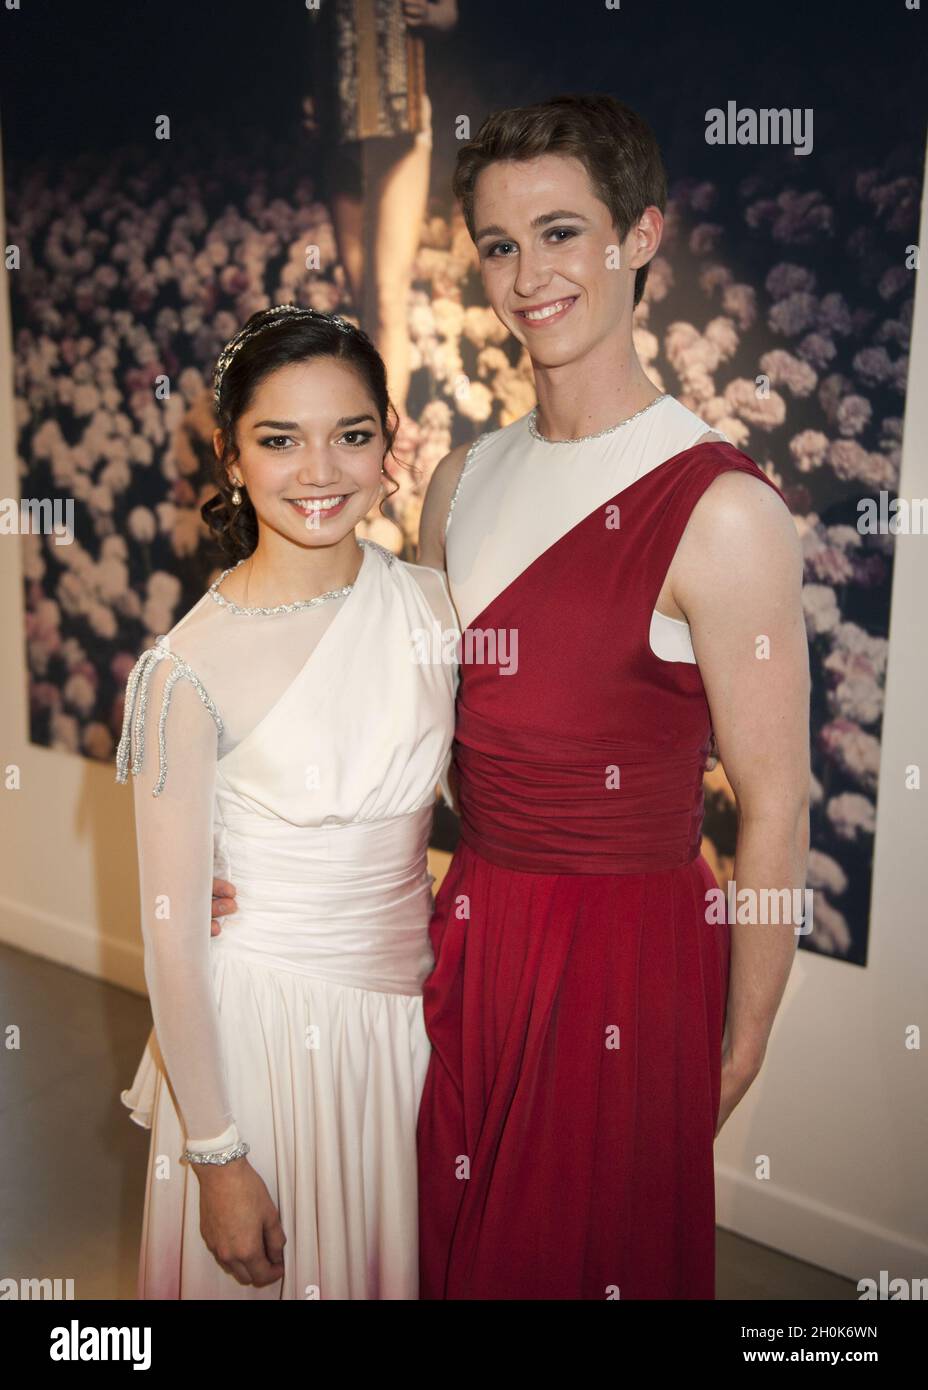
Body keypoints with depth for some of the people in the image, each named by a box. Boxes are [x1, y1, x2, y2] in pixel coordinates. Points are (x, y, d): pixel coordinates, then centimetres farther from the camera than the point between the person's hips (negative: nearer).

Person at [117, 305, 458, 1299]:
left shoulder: (431, 603, -6)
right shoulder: (189, 669, -19)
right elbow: (172, 929, -14)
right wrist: (217, 1158, -9)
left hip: (412, 1008, 4)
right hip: (264, 1026, -4)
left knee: (396, 1262, 23)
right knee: (269, 1272, 16)